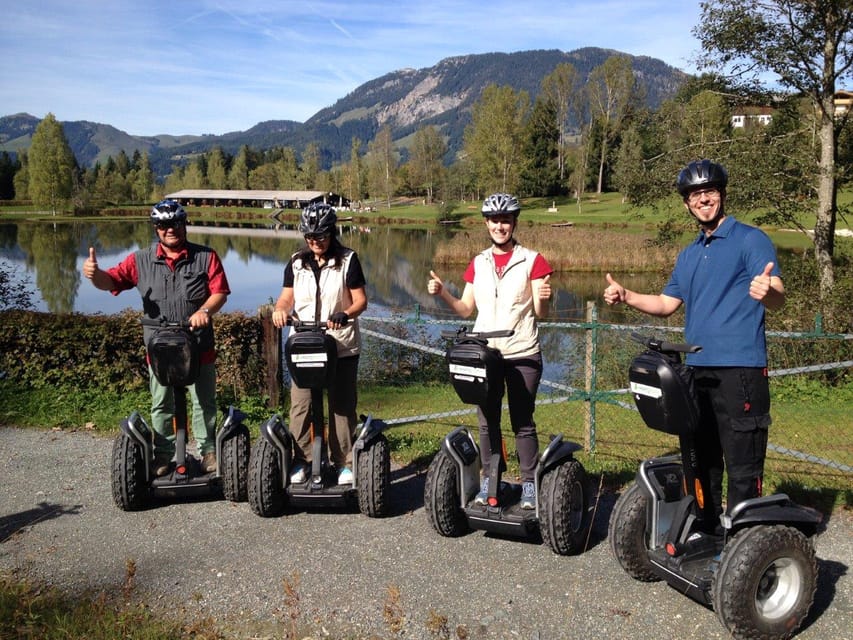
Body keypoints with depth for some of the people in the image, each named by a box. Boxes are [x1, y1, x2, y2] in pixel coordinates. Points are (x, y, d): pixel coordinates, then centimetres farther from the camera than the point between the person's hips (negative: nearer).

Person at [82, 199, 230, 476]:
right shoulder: (141, 260, 1)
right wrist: (95, 273, -28)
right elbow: (111, 281, -5)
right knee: (161, 405, 14)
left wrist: (205, 310, -26)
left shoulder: (206, 257, -3)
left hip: (200, 348, -1)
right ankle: (163, 455, 29)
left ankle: (208, 451, 28)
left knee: (204, 403, 12)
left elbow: (220, 292, -6)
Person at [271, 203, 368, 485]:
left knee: (343, 406, 5)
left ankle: (343, 462, 16)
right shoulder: (297, 263, 8)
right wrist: (280, 309, -13)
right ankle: (301, 461, 11)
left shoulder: (348, 260, -1)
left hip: (342, 345, -2)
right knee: (300, 405, -1)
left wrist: (345, 314, -24)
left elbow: (360, 300, -4)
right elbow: (287, 297, 10)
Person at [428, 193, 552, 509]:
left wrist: (543, 299, -26)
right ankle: (488, 482, 21)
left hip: (522, 355, -3)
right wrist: (442, 293, -4)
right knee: (487, 422, 10)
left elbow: (540, 313, -4)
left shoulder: (532, 261, -2)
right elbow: (466, 309, 11)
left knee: (523, 423, 3)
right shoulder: (478, 263, 9)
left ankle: (529, 484, 14)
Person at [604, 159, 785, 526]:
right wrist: (626, 296, 8)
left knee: (743, 468, -5)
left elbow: (778, 298, -15)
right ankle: (705, 529, 29)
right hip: (697, 369, 8)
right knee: (703, 462, 17)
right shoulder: (689, 255, 18)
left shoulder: (750, 240, -4)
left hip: (740, 368, -7)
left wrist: (767, 292, -39)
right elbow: (667, 303, 23)